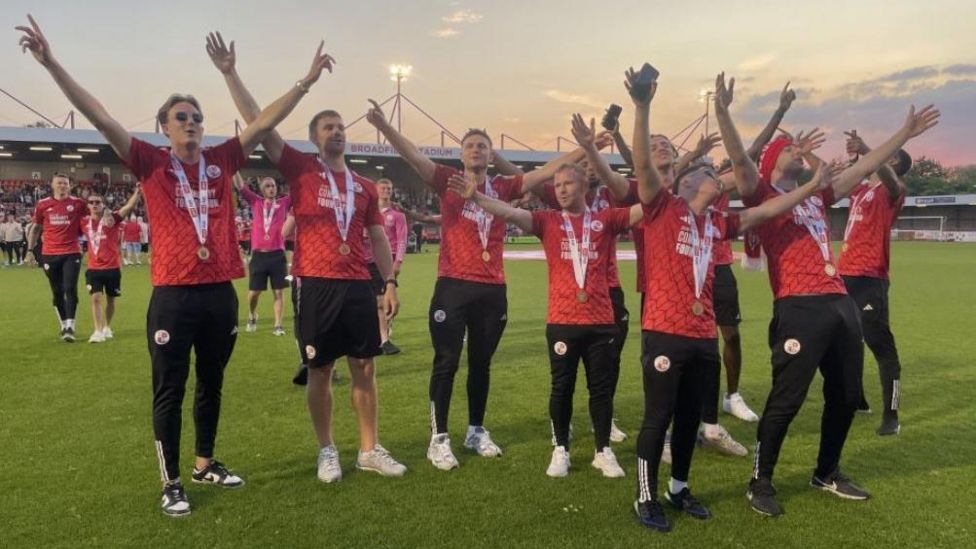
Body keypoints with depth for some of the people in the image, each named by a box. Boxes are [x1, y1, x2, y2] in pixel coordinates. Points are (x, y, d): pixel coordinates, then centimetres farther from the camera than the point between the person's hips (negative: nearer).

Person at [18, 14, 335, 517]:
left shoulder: (222, 161, 7)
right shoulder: (151, 164, 0)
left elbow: (265, 122, 9)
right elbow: (101, 119, -6)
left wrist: (306, 81, 9)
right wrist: (52, 65, -12)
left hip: (220, 293, 4)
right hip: (173, 296, -3)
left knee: (211, 385, 16)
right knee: (169, 391, 5)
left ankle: (206, 464, 33)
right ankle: (171, 483, 18)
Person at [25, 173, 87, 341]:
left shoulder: (78, 204, 0)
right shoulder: (43, 204, 6)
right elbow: (36, 228, 15)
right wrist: (30, 249, 9)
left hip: (72, 253, -2)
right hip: (49, 254, 2)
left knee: (70, 289, -10)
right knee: (57, 292, 9)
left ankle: (70, 326, -8)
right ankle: (63, 325, 21)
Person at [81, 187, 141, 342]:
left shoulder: (112, 219, -8)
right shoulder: (84, 223, 3)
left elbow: (129, 206, -23)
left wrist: (137, 191, -35)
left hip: (112, 267, -1)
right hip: (93, 268, 2)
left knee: (110, 299, 12)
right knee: (96, 298, -7)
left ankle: (106, 327, 30)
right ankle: (97, 331, -8)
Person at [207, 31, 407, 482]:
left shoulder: (364, 186, 13)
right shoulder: (300, 170, 3)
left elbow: (377, 237, 14)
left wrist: (389, 283, 7)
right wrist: (230, 74, -8)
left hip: (359, 286, 4)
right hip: (316, 286, -3)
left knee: (364, 367, 7)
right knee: (320, 371, 5)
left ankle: (370, 450, 20)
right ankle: (327, 450, 21)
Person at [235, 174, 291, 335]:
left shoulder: (284, 203, 7)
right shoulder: (256, 201, 8)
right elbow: (240, 186, 2)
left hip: (277, 254, 0)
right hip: (259, 255, 0)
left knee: (279, 292, 0)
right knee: (254, 292, 7)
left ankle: (278, 325, 6)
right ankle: (252, 317, 33)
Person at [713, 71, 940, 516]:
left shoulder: (816, 195, 20)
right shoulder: (762, 195, 1)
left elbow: (866, 166, 29)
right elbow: (740, 160, -16)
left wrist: (907, 132, 33)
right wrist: (722, 111, -29)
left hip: (840, 303, 8)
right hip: (799, 308, -8)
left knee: (846, 395, 15)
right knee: (786, 399, -6)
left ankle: (827, 473, 34)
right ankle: (760, 483, 9)